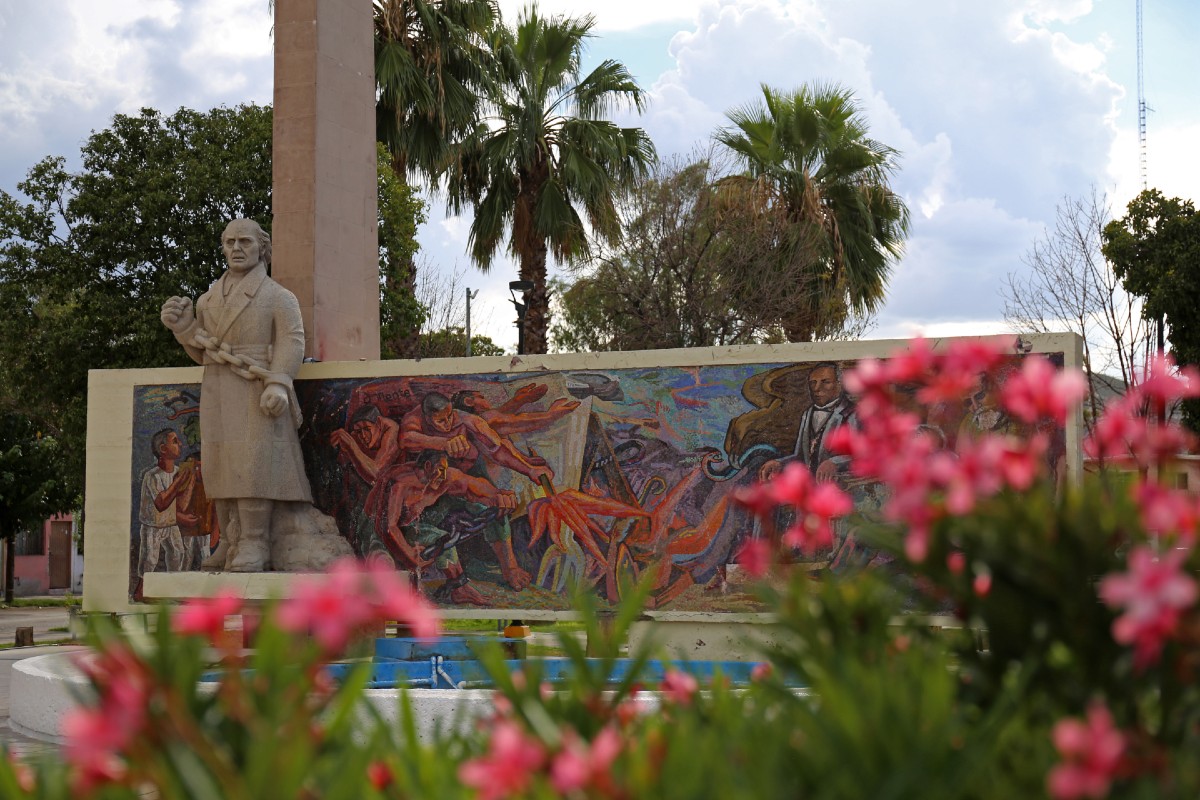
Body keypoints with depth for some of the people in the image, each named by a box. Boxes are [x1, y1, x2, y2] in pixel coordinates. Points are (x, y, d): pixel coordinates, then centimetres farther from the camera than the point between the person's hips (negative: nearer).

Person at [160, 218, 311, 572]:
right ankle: (232, 544, 7)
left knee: (253, 464, -14)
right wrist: (182, 325, 2)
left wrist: (278, 384, -23)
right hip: (217, 394, 6)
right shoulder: (208, 299, 18)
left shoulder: (278, 297, 3)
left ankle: (254, 546, -14)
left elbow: (292, 342, -9)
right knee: (222, 466, 3)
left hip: (256, 393, -6)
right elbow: (202, 353, 20)